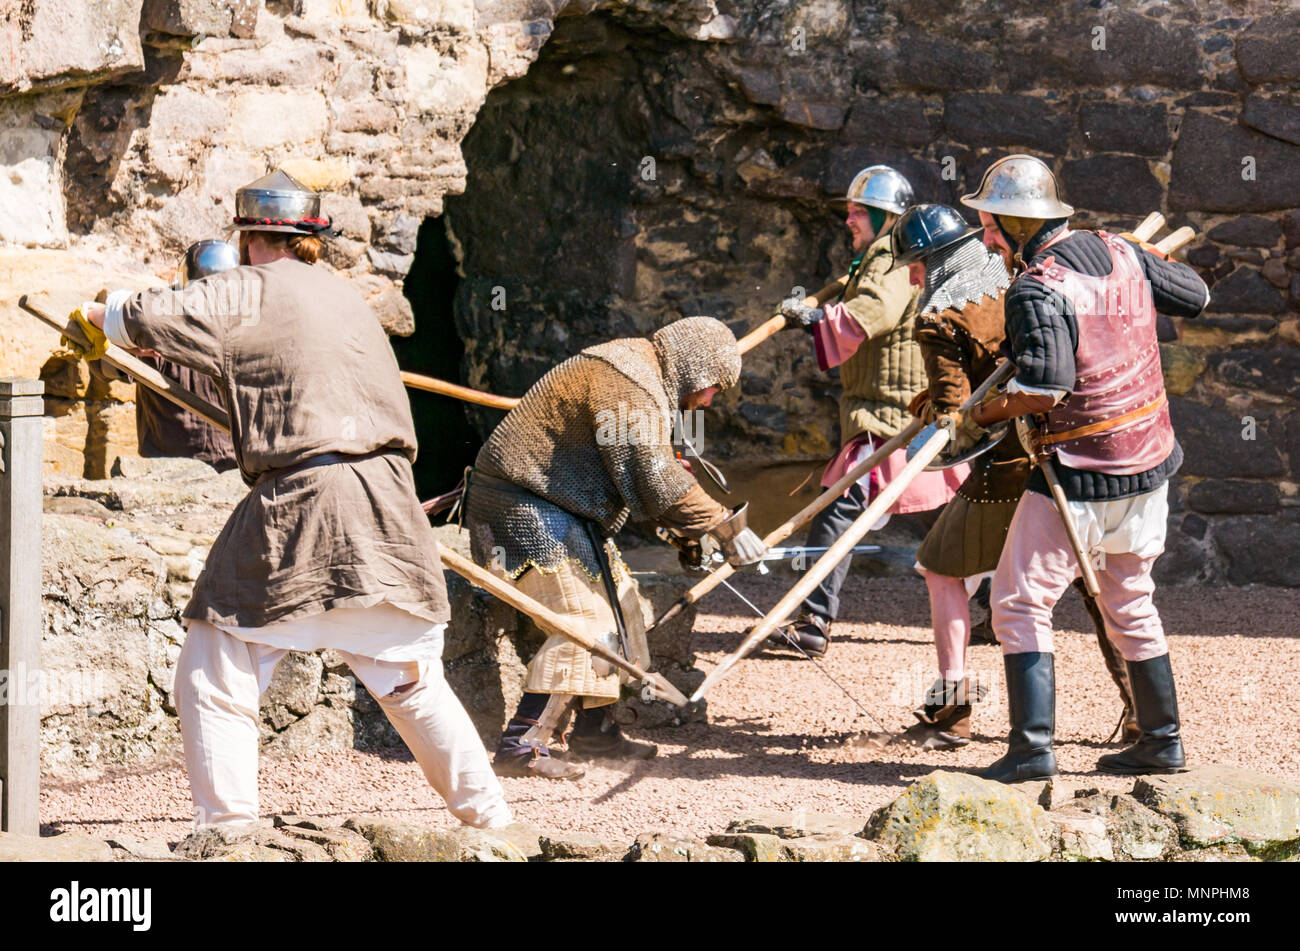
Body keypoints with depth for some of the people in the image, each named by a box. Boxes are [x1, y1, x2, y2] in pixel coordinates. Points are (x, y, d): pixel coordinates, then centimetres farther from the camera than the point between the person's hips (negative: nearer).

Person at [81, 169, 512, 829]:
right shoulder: (342, 294, 21)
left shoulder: (249, 293, -1)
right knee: (411, 682, 18)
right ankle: (490, 820, 20)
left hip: (297, 506, -7)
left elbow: (143, 321, -5)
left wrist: (101, 312, 15)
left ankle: (229, 830, -7)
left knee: (214, 679, 0)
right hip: (384, 507, 7)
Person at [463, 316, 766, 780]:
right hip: (526, 508, -11)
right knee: (587, 620, -18)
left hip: (562, 507, 11)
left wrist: (685, 529, 14)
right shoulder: (632, 390, -20)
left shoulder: (632, 368, 16)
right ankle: (524, 745, -22)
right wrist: (723, 525, -16)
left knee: (616, 602, 15)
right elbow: (656, 484, -24)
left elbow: (646, 475, 23)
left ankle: (593, 730, 22)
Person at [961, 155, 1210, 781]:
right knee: (1130, 602, 20)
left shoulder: (1037, 290, -19)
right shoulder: (1122, 254, 3)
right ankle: (1161, 742, 25)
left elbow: (1043, 390, -27)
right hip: (1148, 466, 8)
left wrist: (983, 413, -11)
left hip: (1080, 475, -8)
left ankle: (1032, 747, -10)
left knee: (1020, 603, -1)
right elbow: (1195, 296, 17)